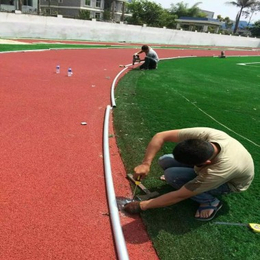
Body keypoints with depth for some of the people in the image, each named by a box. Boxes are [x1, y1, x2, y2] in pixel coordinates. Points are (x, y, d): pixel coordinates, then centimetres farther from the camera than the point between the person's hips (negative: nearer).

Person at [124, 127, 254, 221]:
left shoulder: (220, 171, -44)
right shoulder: (206, 135, -35)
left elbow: (180, 196, -36)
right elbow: (161, 136, -29)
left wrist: (141, 206, -29)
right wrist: (146, 164, -38)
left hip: (231, 182, -5)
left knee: (172, 175, -27)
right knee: (164, 161, -12)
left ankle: (211, 201, -6)